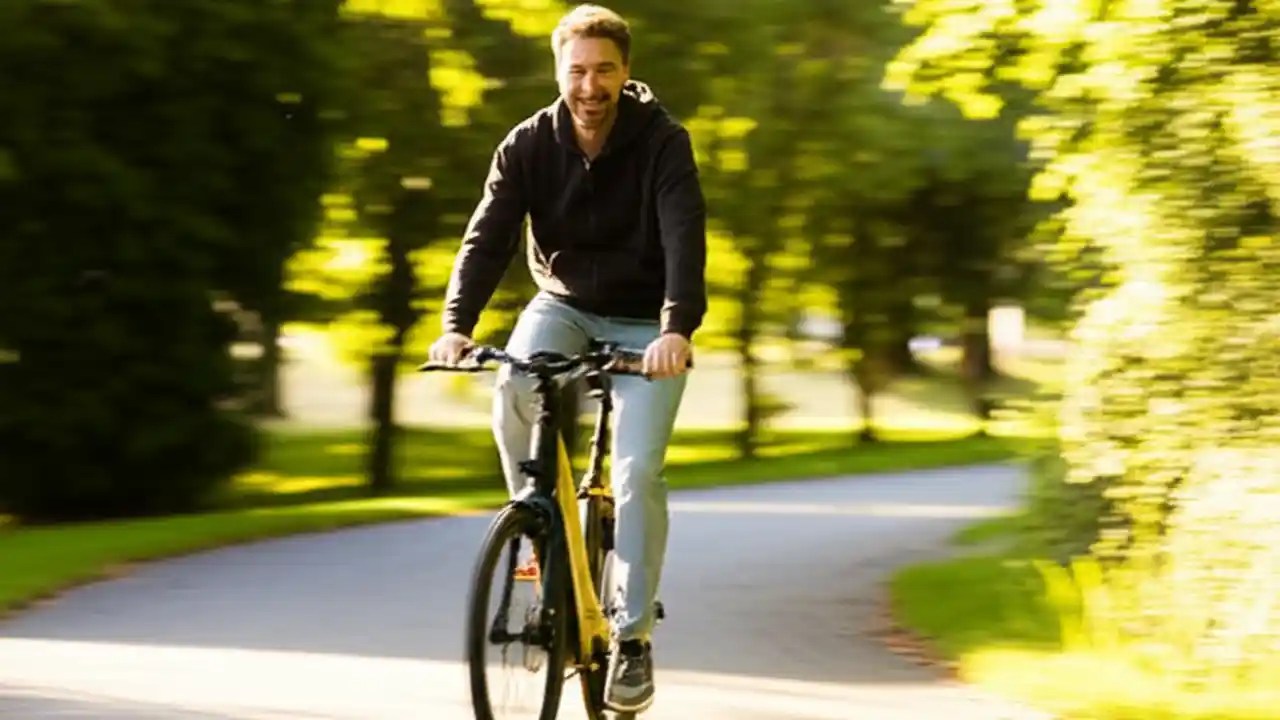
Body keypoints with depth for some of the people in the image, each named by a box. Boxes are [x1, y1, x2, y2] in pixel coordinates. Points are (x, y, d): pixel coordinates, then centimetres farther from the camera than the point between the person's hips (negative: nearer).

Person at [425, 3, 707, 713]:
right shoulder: (528, 145, -11)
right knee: (513, 388, -31)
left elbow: (684, 237, -30)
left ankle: (633, 635, -4)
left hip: (645, 323, -2)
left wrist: (678, 329, -47)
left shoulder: (662, 142, -18)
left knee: (638, 472, -16)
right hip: (563, 304, 2)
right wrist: (456, 324, -35)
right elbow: (487, 236, -18)